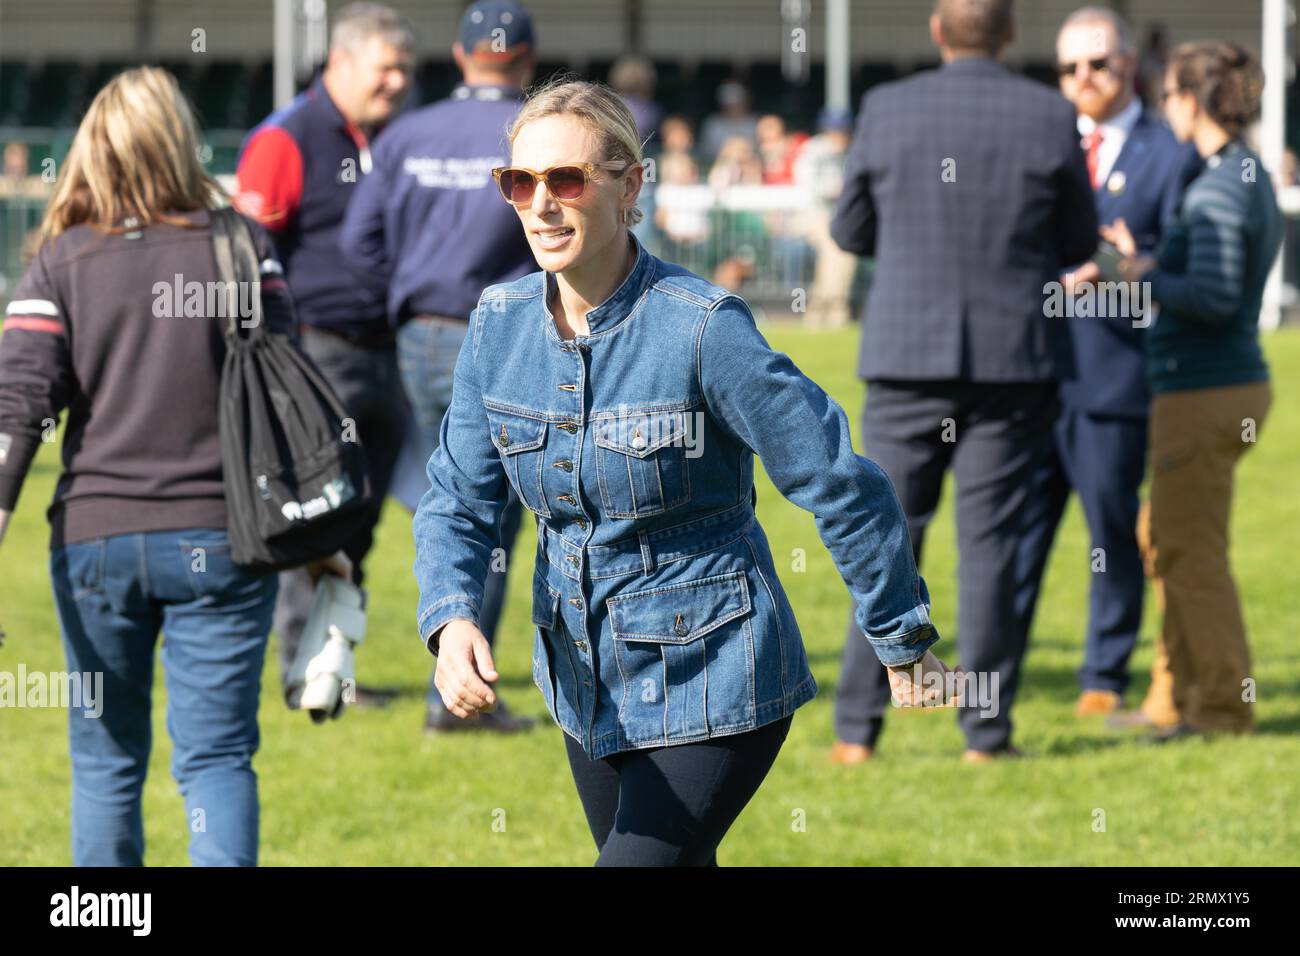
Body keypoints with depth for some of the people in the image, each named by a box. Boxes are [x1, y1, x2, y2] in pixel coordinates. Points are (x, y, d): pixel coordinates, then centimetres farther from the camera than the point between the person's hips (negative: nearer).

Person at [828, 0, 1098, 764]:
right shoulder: (1051, 117, -4)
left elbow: (851, 230, 8)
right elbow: (1081, 243, 6)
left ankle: (858, 729, 5)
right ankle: (987, 730, 4)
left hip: (909, 356, 1)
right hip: (1017, 357, 0)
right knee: (992, 542, 4)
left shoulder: (888, 109, -3)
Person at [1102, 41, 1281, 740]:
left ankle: (1223, 708, 2)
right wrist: (1142, 261, 19)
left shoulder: (1220, 189, -18)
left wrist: (1142, 277, -13)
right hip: (1236, 382, 10)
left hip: (1203, 393, -10)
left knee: (1191, 552, -3)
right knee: (1172, 543, 20)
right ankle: (1188, 694, 27)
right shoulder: (1253, 179, 12)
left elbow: (1214, 298, -25)